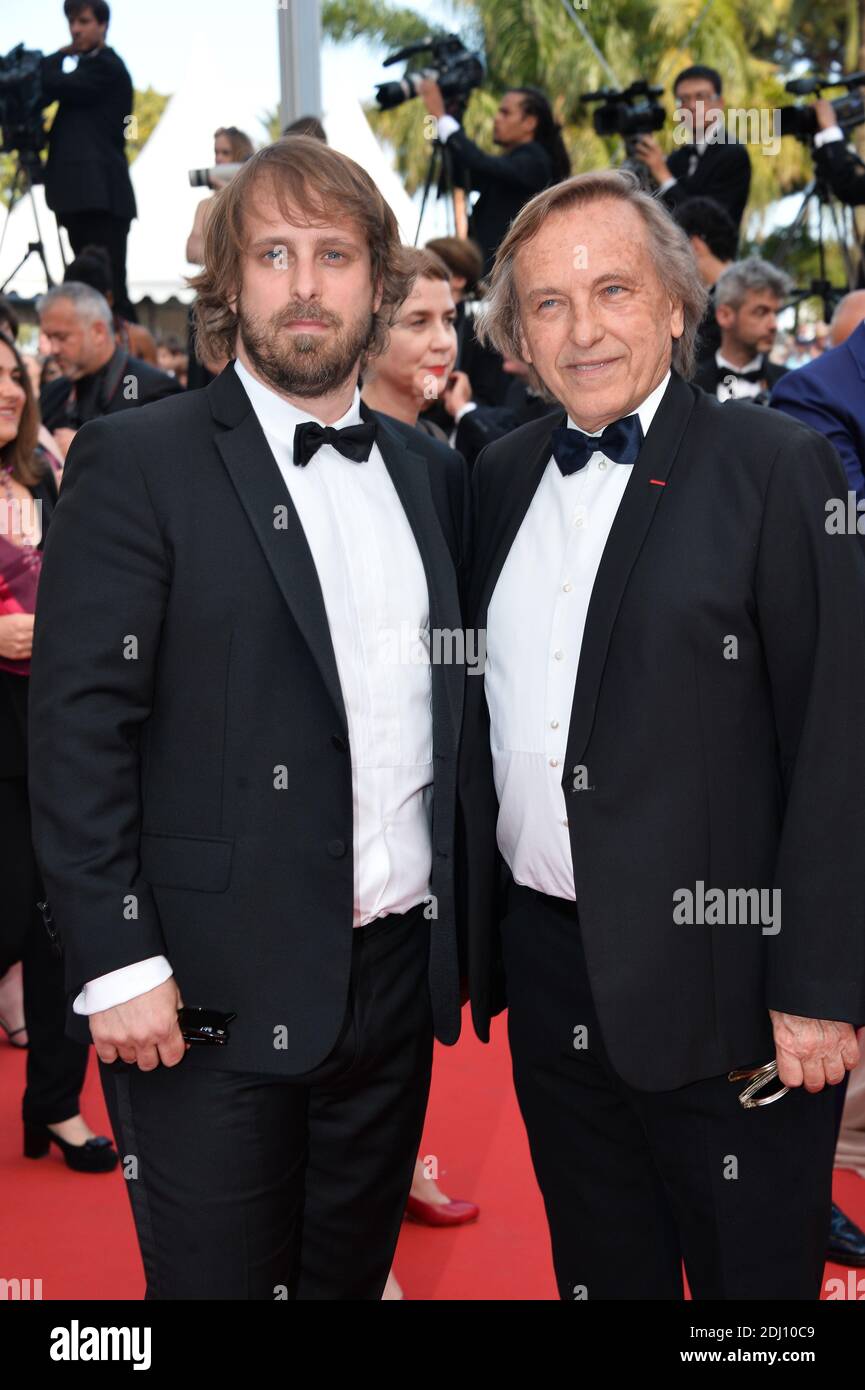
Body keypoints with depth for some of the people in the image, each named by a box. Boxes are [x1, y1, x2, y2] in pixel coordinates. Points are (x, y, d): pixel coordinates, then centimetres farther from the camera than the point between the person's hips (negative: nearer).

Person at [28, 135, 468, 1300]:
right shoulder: (136, 462, -7)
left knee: (356, 1268, 18)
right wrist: (117, 962, -15)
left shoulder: (431, 472, 10)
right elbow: (77, 729, -11)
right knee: (219, 1276, 8)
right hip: (220, 989, -5)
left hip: (399, 972, 5)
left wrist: (461, 911, 9)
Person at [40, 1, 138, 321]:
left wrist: (57, 57, 4)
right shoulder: (87, 68, 23)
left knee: (109, 287, -12)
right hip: (83, 196, 9)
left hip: (102, 196, -9)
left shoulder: (107, 66, -4)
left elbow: (54, 87, -13)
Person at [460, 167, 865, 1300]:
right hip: (548, 968, 5)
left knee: (753, 1271, 11)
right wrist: (477, 932, 9)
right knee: (598, 1266, 20)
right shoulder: (503, 476, 8)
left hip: (717, 978, -5)